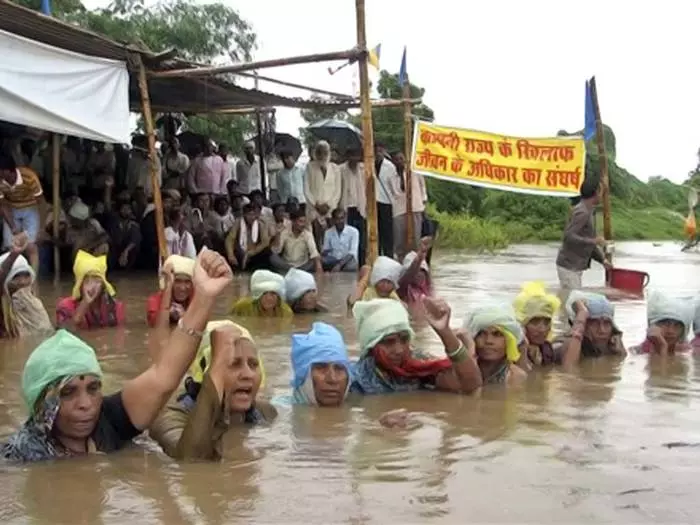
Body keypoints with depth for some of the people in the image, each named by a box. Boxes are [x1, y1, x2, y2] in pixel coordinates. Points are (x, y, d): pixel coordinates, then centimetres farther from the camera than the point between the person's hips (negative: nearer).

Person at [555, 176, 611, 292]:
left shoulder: (587, 211, 14)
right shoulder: (582, 213, -17)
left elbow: (587, 242, 21)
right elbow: (568, 236, -27)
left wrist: (602, 259, 15)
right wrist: (594, 241, -24)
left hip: (575, 266, 10)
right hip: (569, 266, -10)